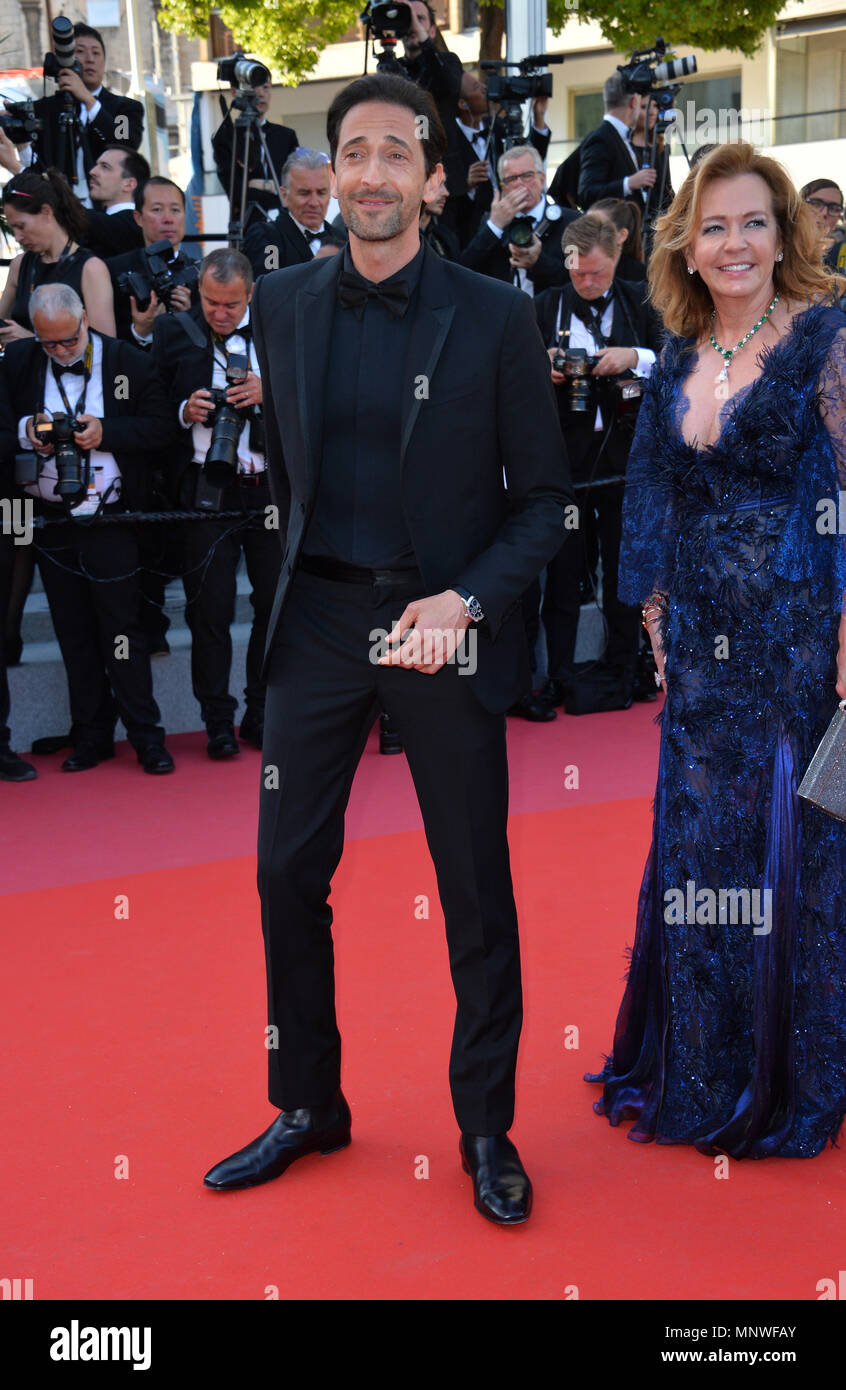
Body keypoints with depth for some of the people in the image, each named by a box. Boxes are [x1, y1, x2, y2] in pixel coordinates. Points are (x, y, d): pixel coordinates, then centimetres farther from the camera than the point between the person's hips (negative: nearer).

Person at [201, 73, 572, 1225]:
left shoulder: (494, 316, -5)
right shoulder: (283, 305, 5)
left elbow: (543, 496, -3)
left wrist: (465, 600, -16)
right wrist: (290, 588, 9)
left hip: (447, 625, -3)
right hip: (318, 620, 3)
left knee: (477, 890, 6)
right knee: (288, 874, 8)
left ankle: (486, 1128, 25)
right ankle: (308, 1106, 28)